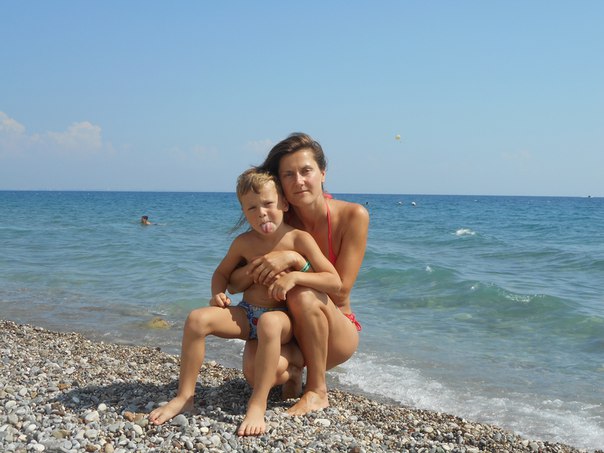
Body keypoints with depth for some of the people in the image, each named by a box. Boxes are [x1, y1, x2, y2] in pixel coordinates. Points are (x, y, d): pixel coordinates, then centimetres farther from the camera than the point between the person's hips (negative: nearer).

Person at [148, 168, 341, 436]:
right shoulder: (244, 243, 1)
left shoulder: (299, 239, -10)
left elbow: (335, 282, -13)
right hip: (246, 314, 4)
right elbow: (222, 272, 20)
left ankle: (258, 405, -33)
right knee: (198, 318, -20)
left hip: (283, 317, -4)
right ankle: (184, 397, -10)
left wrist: (295, 276, -25)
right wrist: (218, 294, -3)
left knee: (269, 322, -41)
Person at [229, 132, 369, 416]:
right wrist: (257, 269, -30)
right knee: (257, 368, -31)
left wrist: (294, 259, -30)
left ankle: (318, 391, -14)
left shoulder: (353, 216, -15)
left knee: (303, 294, -34)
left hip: (338, 331, -2)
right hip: (285, 328, 2)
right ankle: (291, 369, 7)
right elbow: (234, 284, -7)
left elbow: (340, 288, -17)